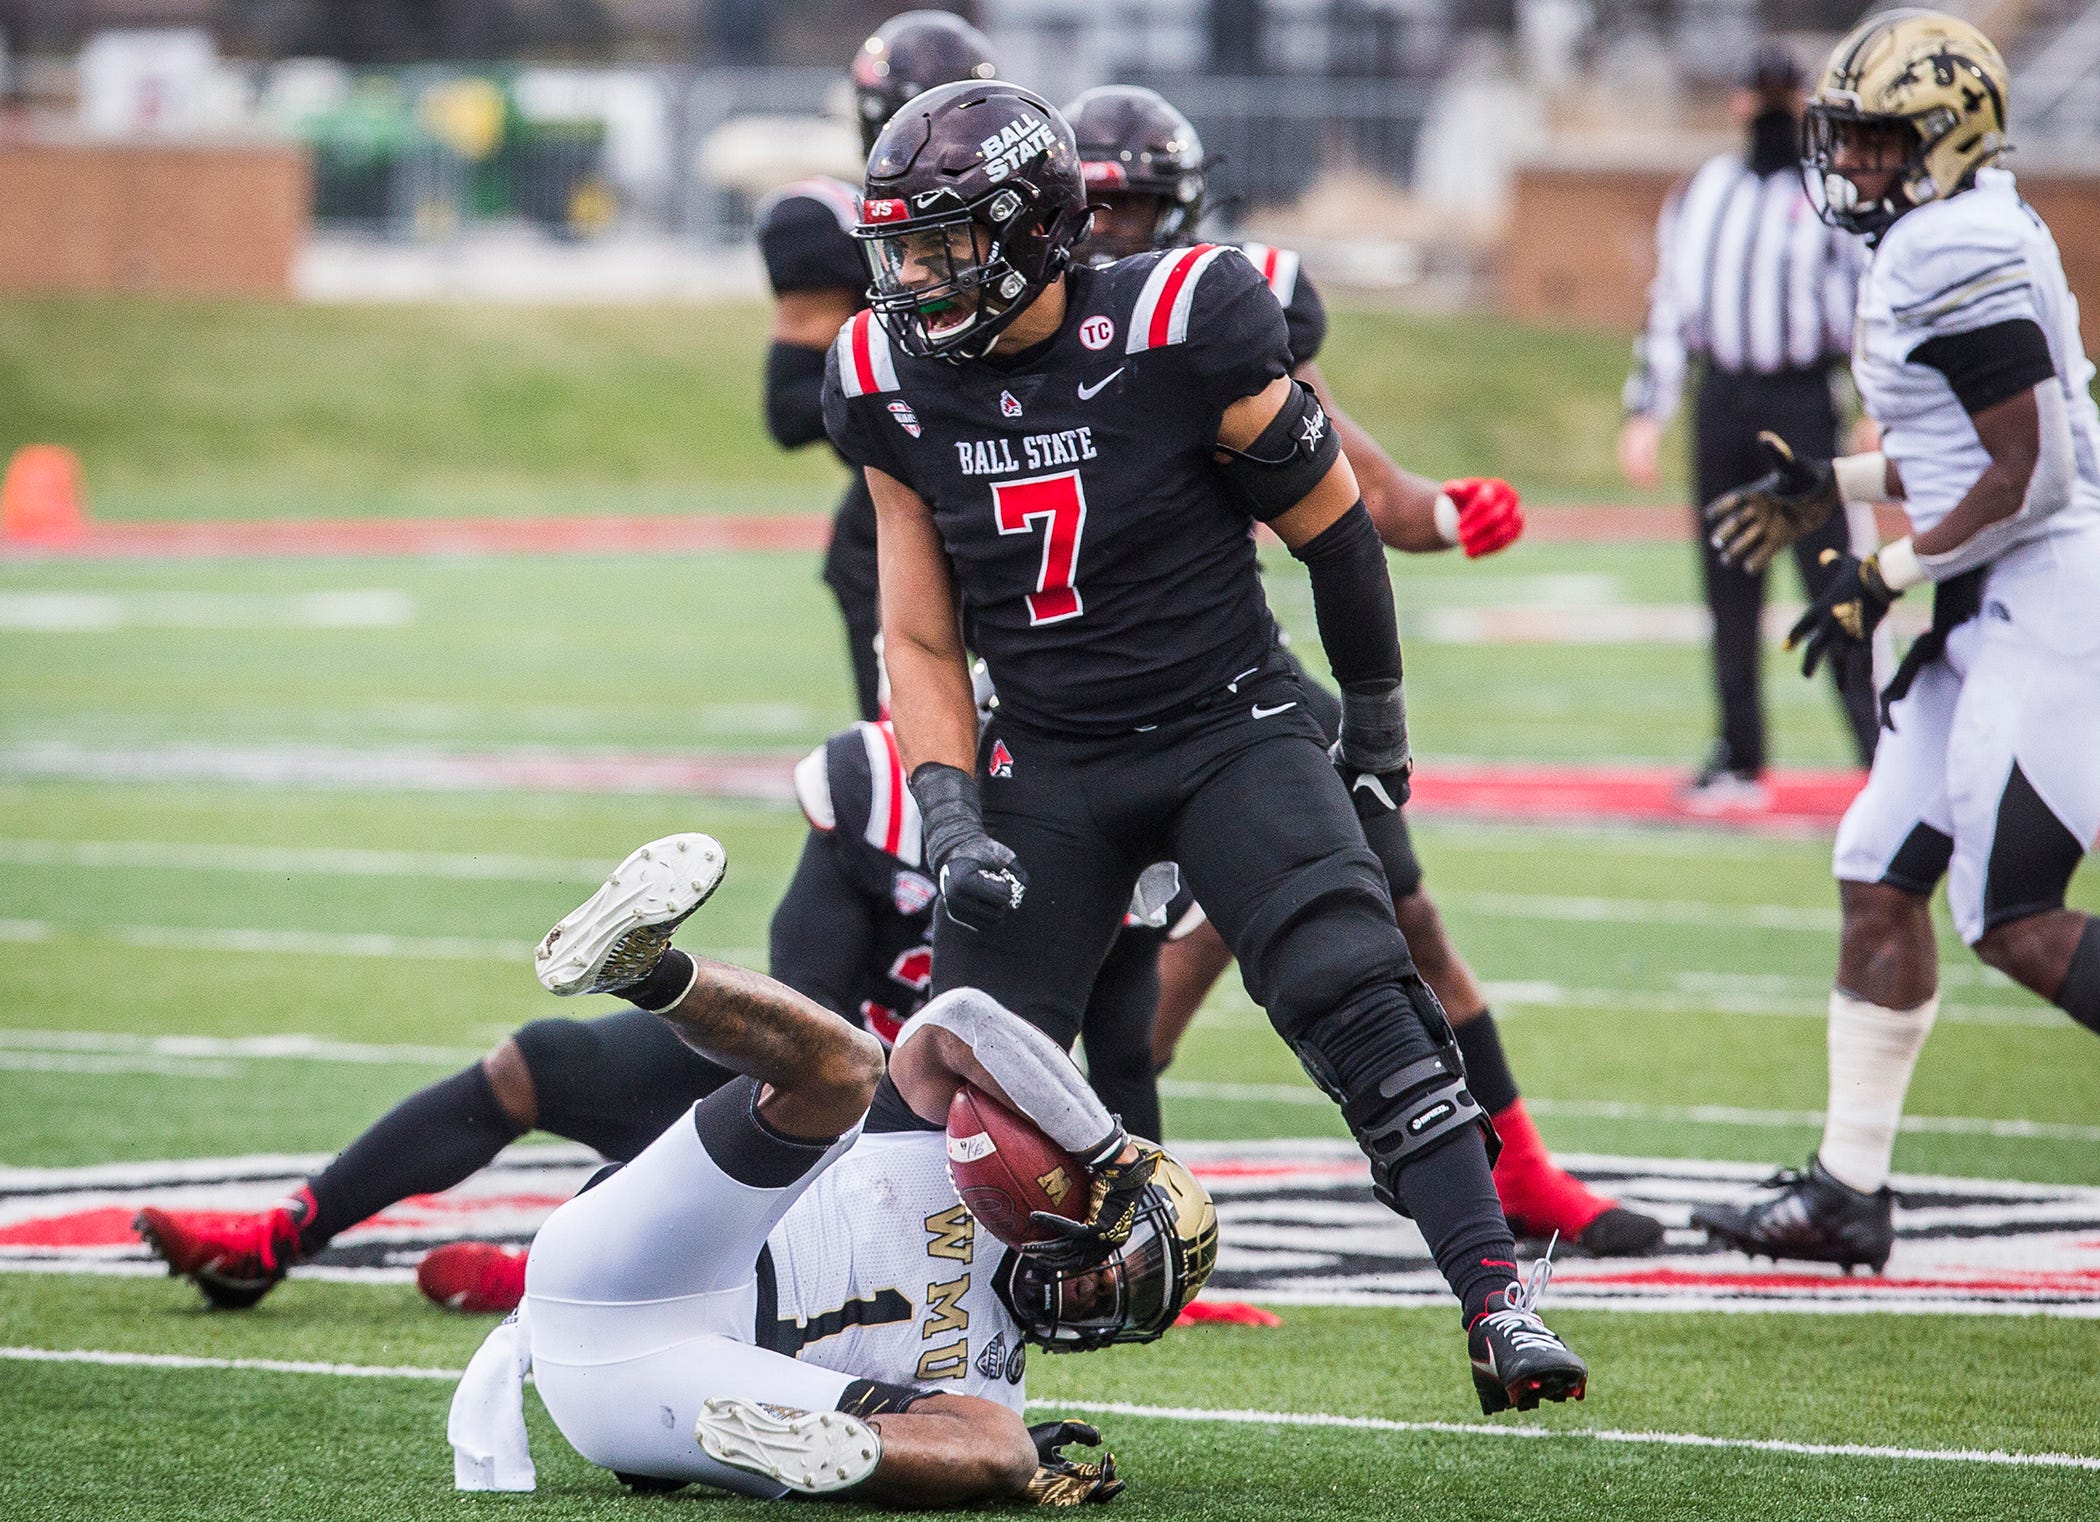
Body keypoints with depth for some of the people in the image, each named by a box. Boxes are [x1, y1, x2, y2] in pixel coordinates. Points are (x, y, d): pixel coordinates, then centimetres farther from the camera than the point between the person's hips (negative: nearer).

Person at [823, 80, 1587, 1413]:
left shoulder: (1180, 338, -19)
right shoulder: (897, 386, -4)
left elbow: (1333, 526, -4)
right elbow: (920, 641, 5)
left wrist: (1377, 720, 6)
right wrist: (952, 820, -9)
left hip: (1231, 730, -4)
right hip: (1049, 764, 4)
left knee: (1361, 1006, -22)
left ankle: (1500, 1308, -20)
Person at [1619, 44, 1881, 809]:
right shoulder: (1700, 197, 14)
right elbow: (1668, 308, 18)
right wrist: (1645, 414, 13)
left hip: (1804, 401, -5)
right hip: (1721, 402, 5)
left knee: (1836, 576, -11)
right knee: (1729, 591, 8)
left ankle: (1883, 750, -10)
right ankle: (1739, 762, 15)